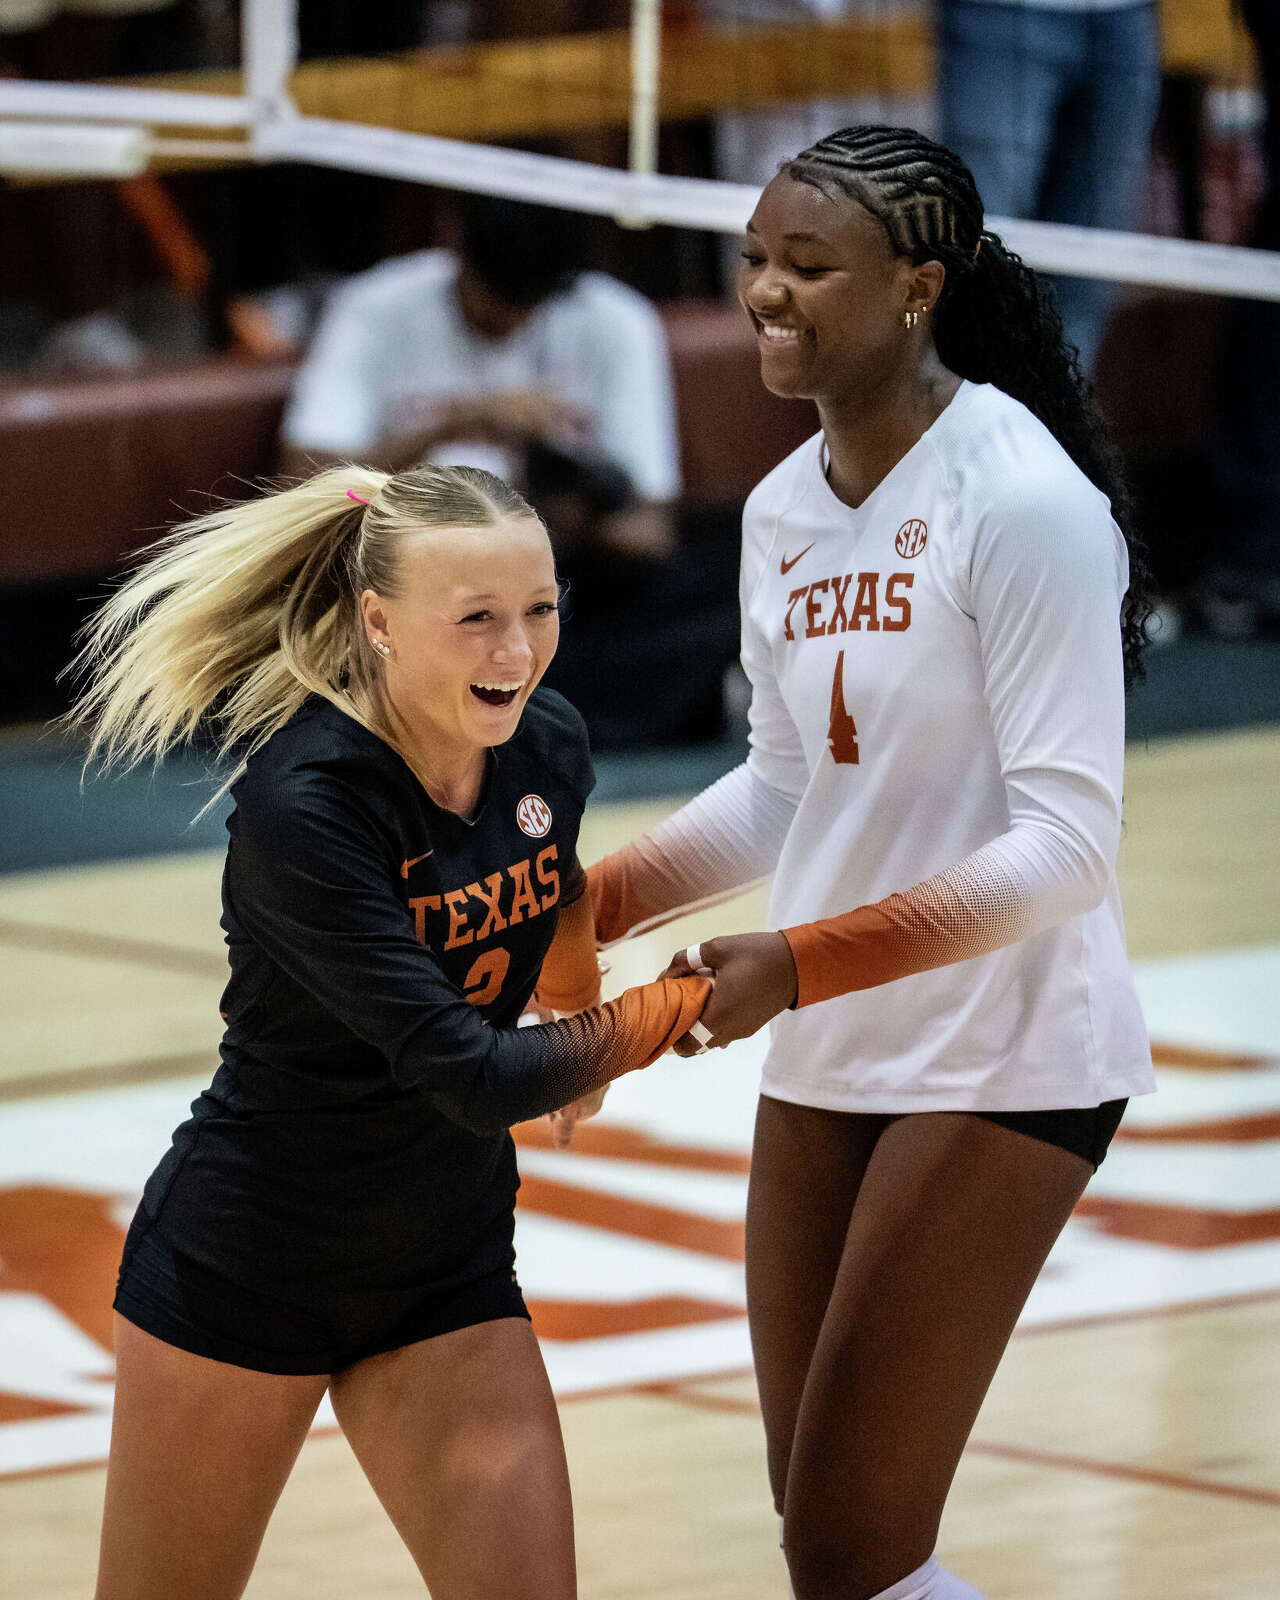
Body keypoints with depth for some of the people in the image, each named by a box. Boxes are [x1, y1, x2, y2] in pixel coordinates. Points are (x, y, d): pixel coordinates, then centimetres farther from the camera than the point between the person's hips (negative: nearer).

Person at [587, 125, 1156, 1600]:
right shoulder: (782, 511, 6)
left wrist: (805, 963, -28)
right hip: (826, 1067, 8)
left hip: (1002, 1070, -8)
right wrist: (592, 906, 6)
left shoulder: (1020, 502, -18)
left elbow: (1069, 844, -22)